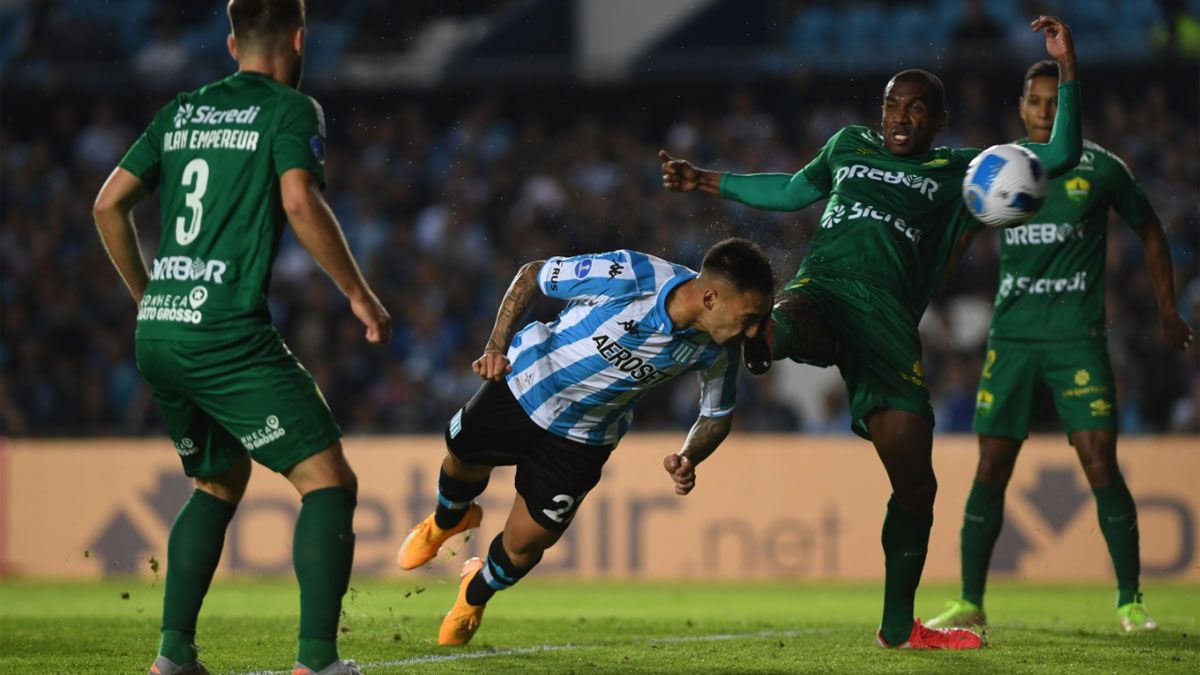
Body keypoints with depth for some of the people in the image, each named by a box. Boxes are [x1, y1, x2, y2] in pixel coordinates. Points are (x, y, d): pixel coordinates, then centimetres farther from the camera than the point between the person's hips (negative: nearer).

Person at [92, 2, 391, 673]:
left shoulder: (182, 112, 18)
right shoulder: (291, 109, 0)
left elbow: (109, 204, 17)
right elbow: (300, 201, -16)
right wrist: (360, 294, -8)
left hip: (156, 335, 7)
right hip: (227, 334, -7)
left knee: (220, 480, 24)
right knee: (328, 480, -5)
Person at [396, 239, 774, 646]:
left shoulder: (717, 350, -24)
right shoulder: (626, 276, -35)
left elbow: (717, 416, -4)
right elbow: (531, 276, -18)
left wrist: (687, 460, -24)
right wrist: (496, 347, -25)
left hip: (582, 441, 2)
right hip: (527, 383, -2)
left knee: (525, 544, 3)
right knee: (463, 460, 22)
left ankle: (476, 596, 38)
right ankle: (447, 520, 60)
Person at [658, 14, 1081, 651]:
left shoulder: (957, 171, 20)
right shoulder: (850, 145, 26)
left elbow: (1059, 156, 15)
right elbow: (794, 190, 44)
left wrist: (1066, 69, 7)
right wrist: (706, 181, 47)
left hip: (889, 317, 0)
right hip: (821, 287, 0)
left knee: (915, 483, -3)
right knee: (797, 324, -42)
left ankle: (898, 624, 13)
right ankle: (760, 333, -79)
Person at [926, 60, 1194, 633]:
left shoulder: (1100, 168, 1)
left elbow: (1149, 230, 14)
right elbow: (958, 237, 15)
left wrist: (1167, 307, 14)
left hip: (1077, 337, -2)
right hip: (1011, 333, 2)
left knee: (1100, 461, -11)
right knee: (991, 467, -1)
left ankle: (1129, 601, 0)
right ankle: (970, 602, 6)